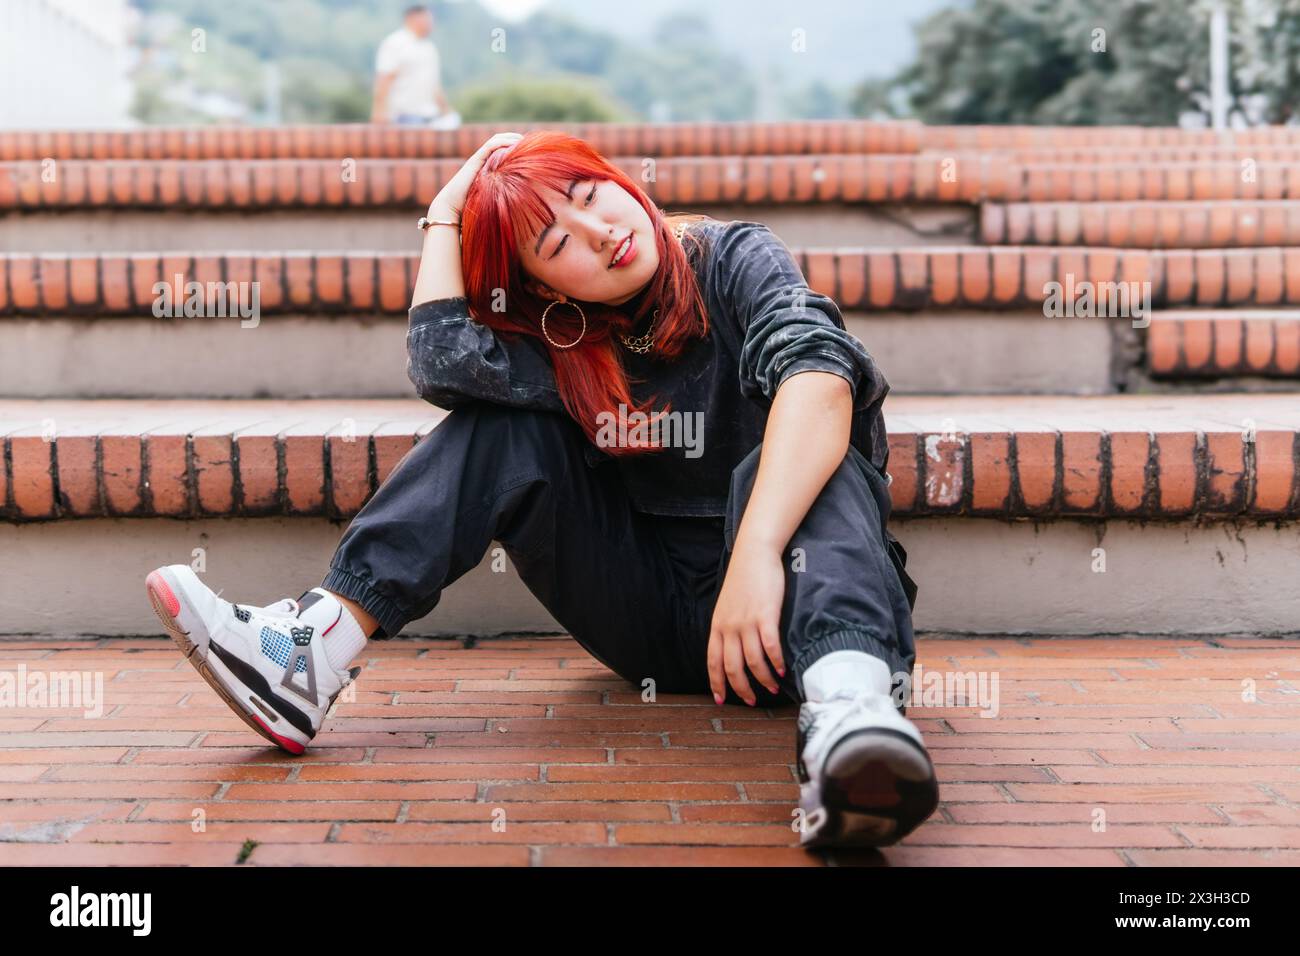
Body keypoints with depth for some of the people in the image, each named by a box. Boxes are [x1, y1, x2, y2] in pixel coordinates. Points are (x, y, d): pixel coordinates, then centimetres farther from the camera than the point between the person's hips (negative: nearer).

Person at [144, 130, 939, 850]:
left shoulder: (733, 262, -8)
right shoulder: (560, 339, 4)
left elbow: (818, 375, -30)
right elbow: (444, 362, -19)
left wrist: (758, 552, -44)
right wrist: (446, 212, -8)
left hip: (776, 612, -3)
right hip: (648, 611, 4)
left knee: (799, 461, -34)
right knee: (500, 428, -10)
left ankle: (848, 700, -64)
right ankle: (315, 650, -23)